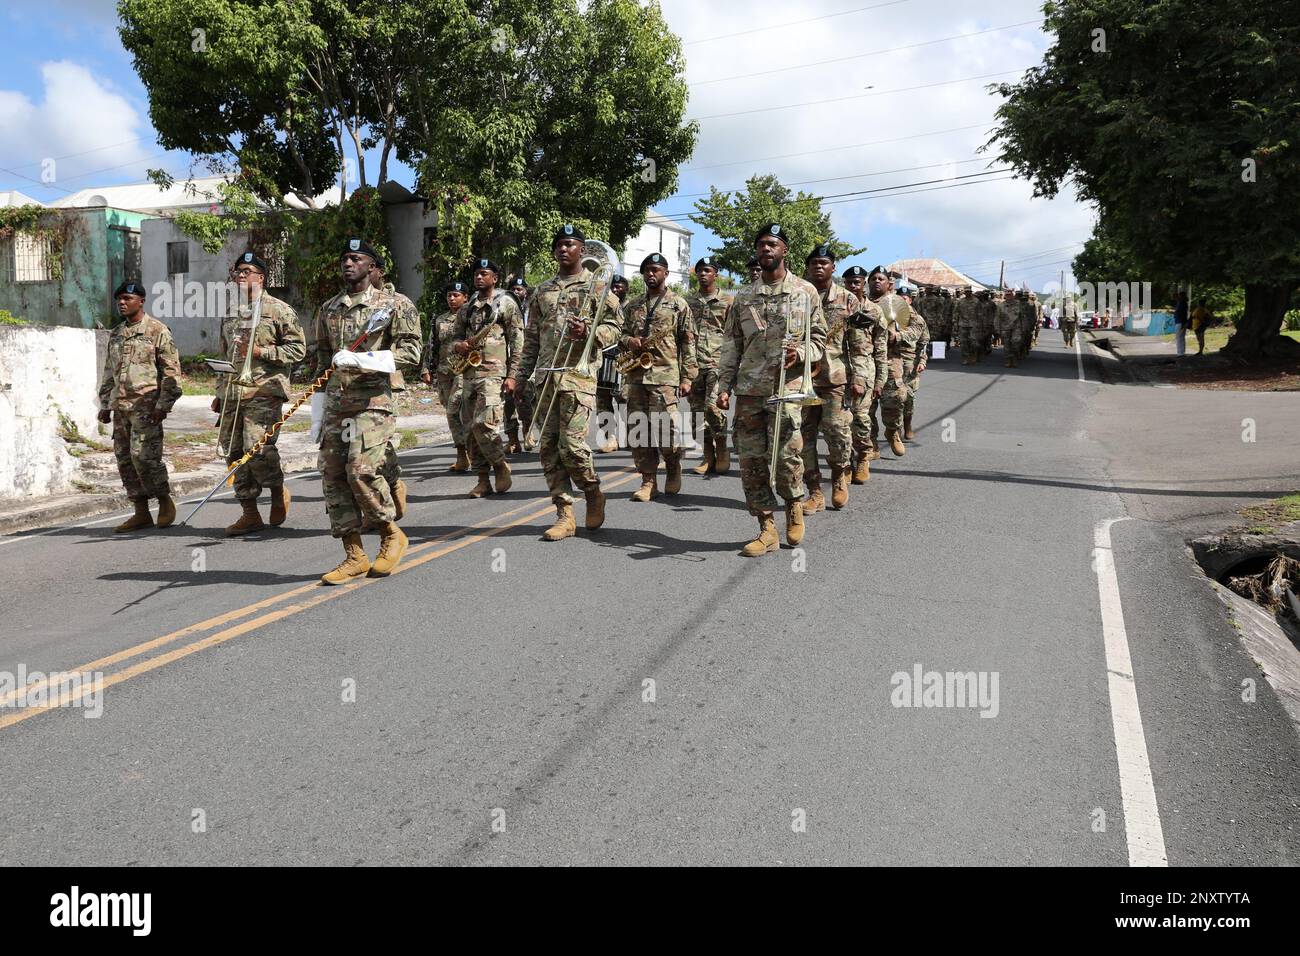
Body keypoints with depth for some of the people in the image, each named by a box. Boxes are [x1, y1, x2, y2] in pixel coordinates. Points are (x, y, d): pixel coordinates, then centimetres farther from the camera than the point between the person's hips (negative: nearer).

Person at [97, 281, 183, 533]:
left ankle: (165, 501, 7)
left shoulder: (157, 331, -3)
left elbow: (171, 371, -7)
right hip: (120, 406, 7)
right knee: (124, 459, 5)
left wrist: (163, 405, -13)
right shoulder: (116, 334, 19)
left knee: (143, 456, -14)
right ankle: (141, 513, 12)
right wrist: (105, 404, 18)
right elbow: (109, 372, 25)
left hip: (146, 406, -7)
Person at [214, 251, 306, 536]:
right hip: (232, 392, 7)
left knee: (257, 449, -18)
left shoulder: (278, 309, 0)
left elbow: (298, 349, -5)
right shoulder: (229, 314, 20)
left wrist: (261, 352, -14)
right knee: (234, 452, 4)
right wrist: (220, 394, 22)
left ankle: (278, 490, 10)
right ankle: (250, 514, 12)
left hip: (264, 392, -7)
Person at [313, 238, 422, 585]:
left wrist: (360, 360, -20)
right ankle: (354, 556, 10)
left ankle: (392, 535, 6)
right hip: (336, 403, 6)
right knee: (333, 475, 2)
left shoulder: (392, 305, 0)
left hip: (373, 401, -6)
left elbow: (411, 352, -10)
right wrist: (319, 406, 22)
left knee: (361, 470, -19)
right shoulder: (328, 309, 18)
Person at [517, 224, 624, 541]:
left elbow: (615, 325, 1)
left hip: (578, 375, -5)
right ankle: (564, 516, 7)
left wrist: (588, 332, -18)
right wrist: (522, 374, 15)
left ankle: (594, 494, 16)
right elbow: (531, 337, 21)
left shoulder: (596, 286, 5)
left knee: (572, 446, -12)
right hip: (545, 377, 6)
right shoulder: (542, 291, 19)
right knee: (549, 447, 2)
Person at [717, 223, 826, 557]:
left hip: (787, 387, -3)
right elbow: (731, 346, 13)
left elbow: (819, 339, 9)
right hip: (748, 389, 3)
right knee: (751, 460, 1)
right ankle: (767, 530, 11)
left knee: (787, 454, -13)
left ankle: (794, 506, 18)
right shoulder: (743, 297, 14)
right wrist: (724, 386, 5)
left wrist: (800, 353, -12)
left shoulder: (805, 292, 7)